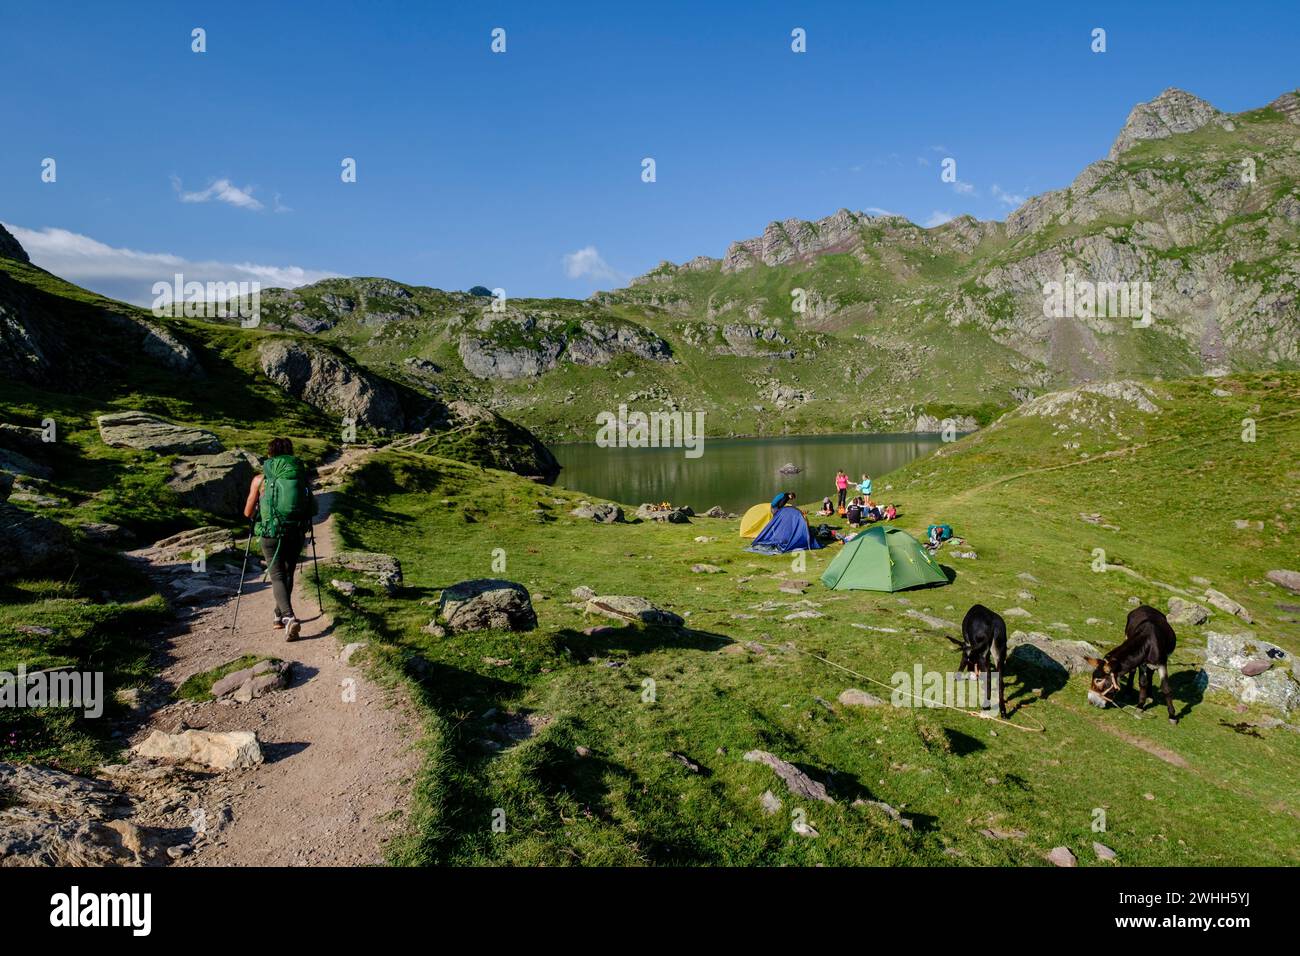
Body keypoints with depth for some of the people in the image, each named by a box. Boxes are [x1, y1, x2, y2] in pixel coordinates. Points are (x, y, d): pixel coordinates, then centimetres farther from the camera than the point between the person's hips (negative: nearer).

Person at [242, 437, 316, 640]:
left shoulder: (260, 480, -2)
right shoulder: (301, 475, 2)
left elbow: (247, 513, 4)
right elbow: (312, 508, 6)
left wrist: (259, 509, 25)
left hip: (271, 533, -2)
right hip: (297, 533, 3)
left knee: (277, 576, -1)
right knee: (288, 574, 20)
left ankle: (289, 617, -21)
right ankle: (280, 616, 29)